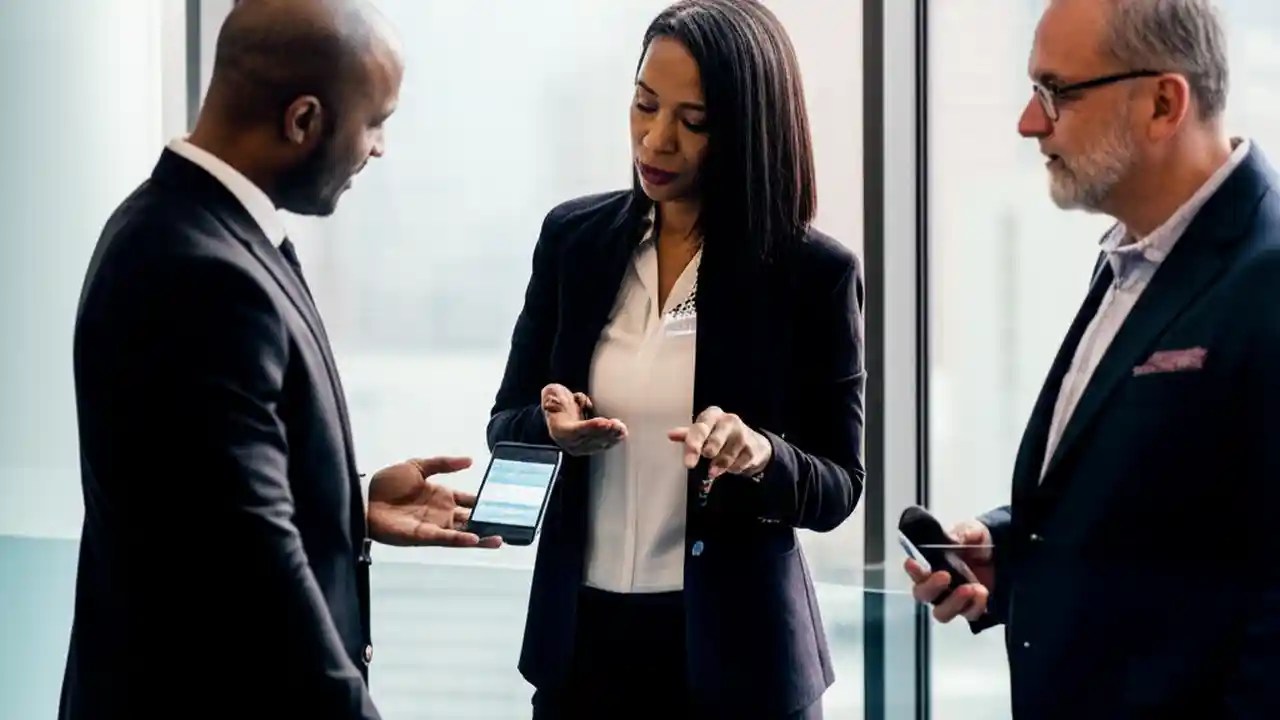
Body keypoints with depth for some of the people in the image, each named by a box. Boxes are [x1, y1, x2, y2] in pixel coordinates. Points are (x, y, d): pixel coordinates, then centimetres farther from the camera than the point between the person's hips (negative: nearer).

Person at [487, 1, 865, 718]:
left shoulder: (815, 273, -9)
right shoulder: (574, 237, 1)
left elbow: (838, 486, -5)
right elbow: (506, 429, 7)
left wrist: (761, 455, -25)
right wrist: (552, 427, -15)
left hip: (731, 649, -3)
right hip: (584, 633, 3)